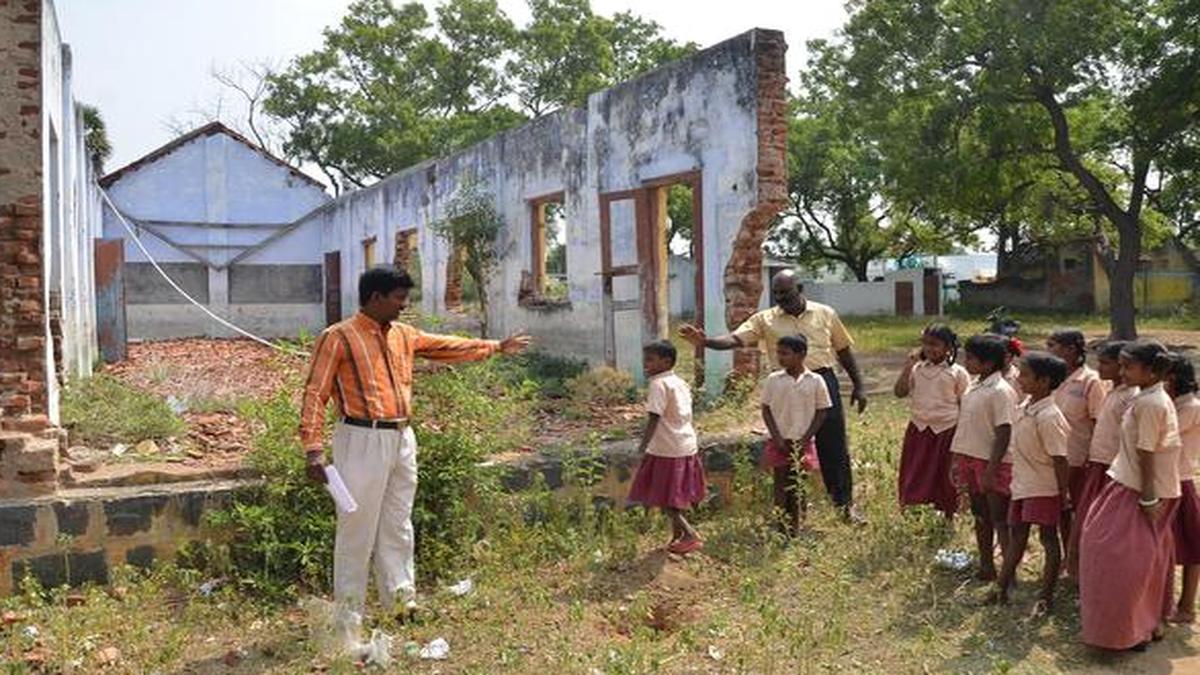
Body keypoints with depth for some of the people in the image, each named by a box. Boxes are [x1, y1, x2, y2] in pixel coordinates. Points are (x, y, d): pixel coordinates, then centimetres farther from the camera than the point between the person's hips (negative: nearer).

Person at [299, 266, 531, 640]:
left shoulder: (404, 335, 13)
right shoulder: (338, 337, -7)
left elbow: (448, 346, 24)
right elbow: (315, 394, -10)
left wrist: (496, 347, 27)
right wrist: (313, 449, -18)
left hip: (402, 439, 7)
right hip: (362, 440, -6)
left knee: (398, 528, 14)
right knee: (357, 531, 0)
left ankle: (402, 601, 25)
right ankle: (349, 616, 12)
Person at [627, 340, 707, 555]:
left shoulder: (658, 384, -14)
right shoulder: (681, 383, 12)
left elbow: (654, 418, -21)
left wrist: (643, 445, -21)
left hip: (667, 450, -9)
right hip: (687, 446, 9)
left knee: (664, 499, -1)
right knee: (676, 497, 18)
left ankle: (691, 535, -4)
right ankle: (678, 536, 27)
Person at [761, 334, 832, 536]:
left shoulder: (815, 381, -4)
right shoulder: (773, 380, -2)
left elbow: (821, 413, 0)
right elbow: (766, 410, 2)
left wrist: (805, 440, -7)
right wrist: (777, 438, -7)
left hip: (802, 443, -1)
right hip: (780, 442, 1)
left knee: (797, 486, 6)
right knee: (780, 484, 4)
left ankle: (795, 530, 15)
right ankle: (781, 530, 9)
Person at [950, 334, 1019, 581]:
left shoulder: (1001, 391, -16)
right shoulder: (974, 386, 9)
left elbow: (1004, 434, -18)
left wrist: (991, 470, -20)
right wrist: (958, 460, 15)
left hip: (992, 462, -8)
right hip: (970, 458, 8)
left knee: (1000, 518, 0)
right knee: (980, 515, 16)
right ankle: (986, 567, 27)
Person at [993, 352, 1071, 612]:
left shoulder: (1048, 417, -22)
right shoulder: (1024, 407, 5)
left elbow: (1059, 459, -19)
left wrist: (1063, 494, -17)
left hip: (1044, 488, -9)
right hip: (1022, 483, 9)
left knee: (1048, 539, 2)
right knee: (1016, 536, 15)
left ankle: (1046, 597, 12)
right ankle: (1002, 589, 24)